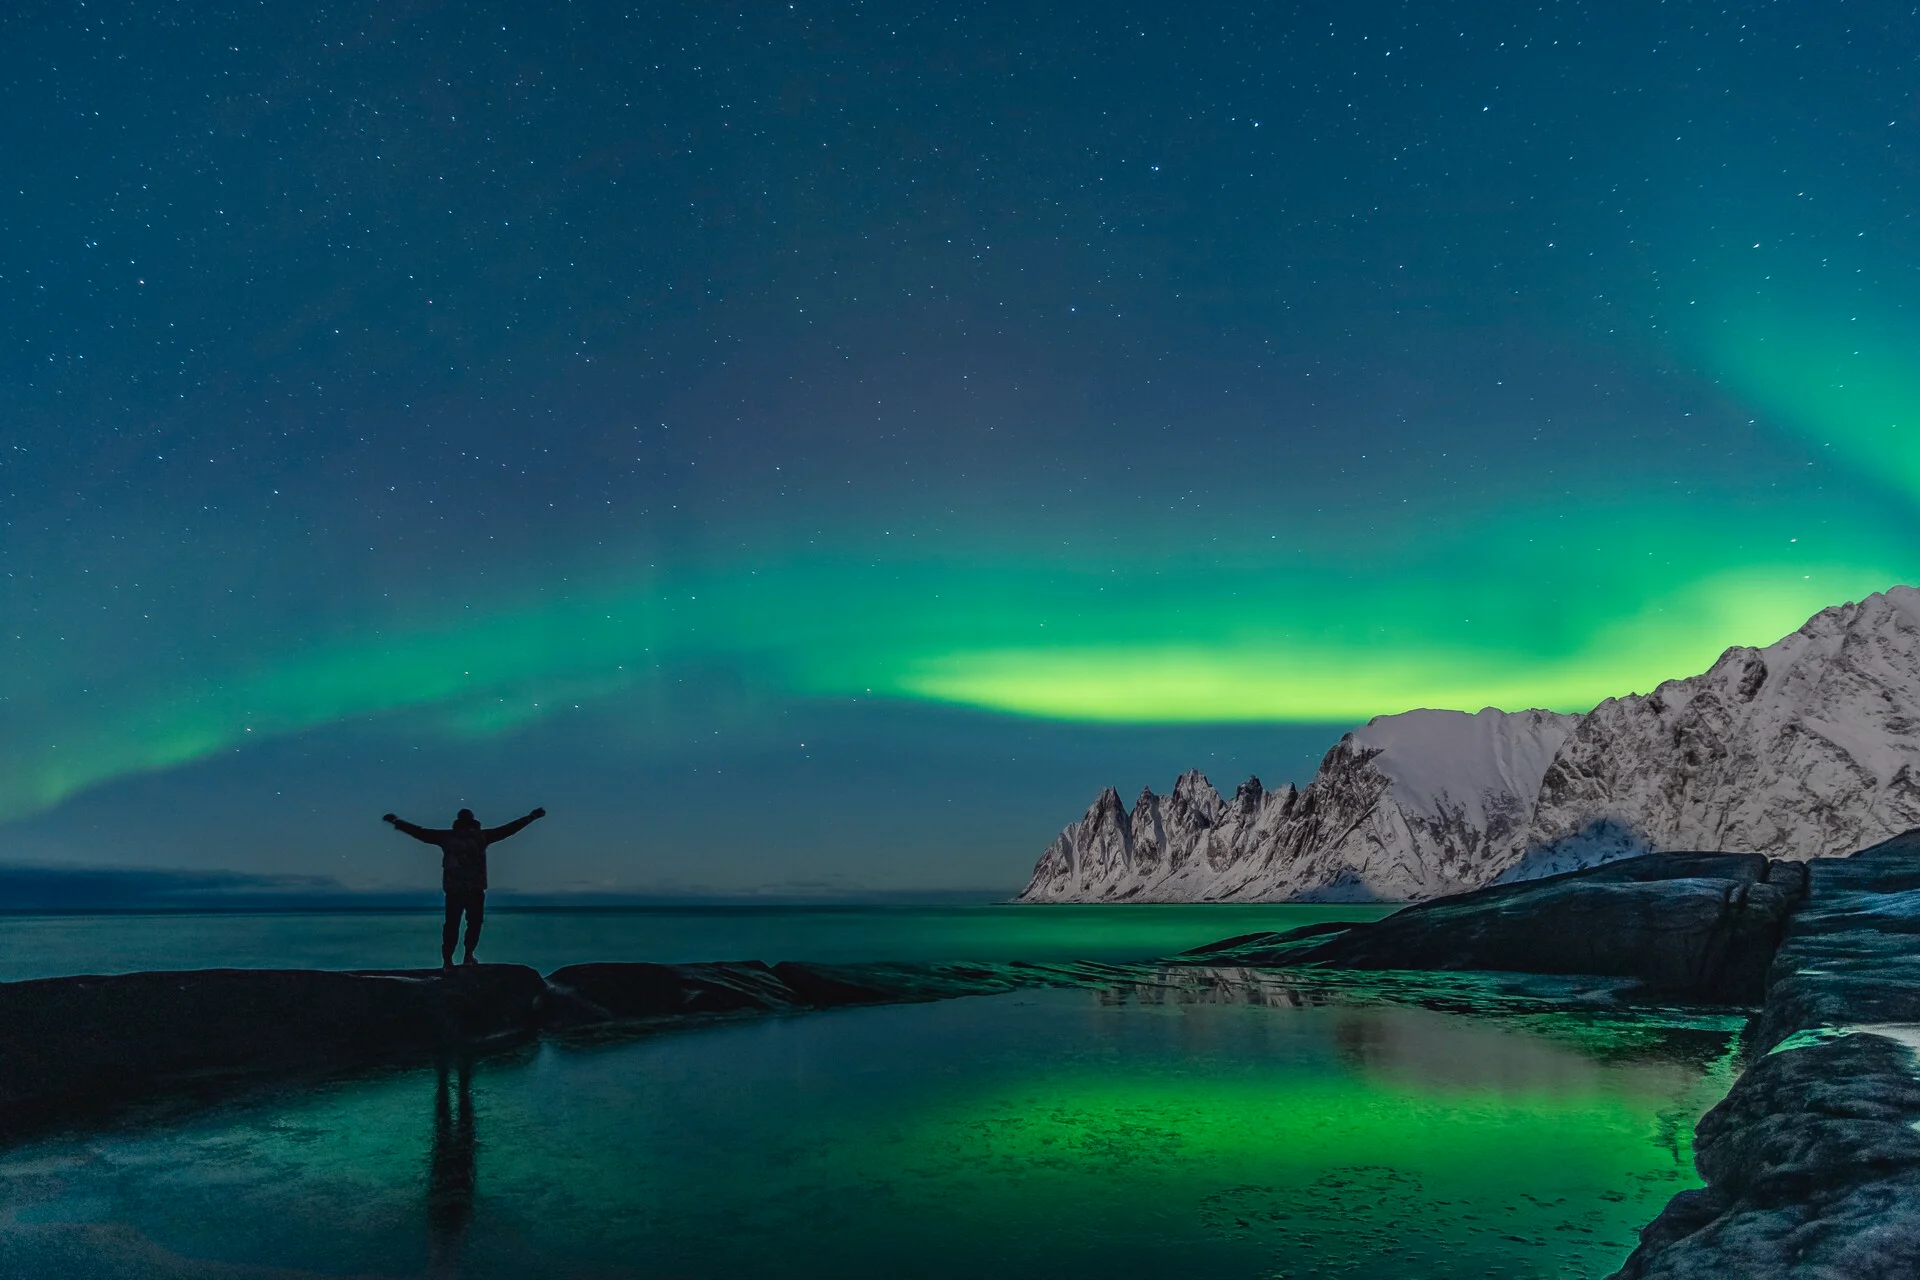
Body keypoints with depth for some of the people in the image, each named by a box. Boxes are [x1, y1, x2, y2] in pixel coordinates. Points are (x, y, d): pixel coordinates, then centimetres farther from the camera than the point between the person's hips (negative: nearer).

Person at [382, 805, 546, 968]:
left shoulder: (446, 836, 5)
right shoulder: (481, 836, 2)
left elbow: (419, 832, 10)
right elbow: (508, 829, 7)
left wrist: (395, 821, 21)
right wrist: (531, 817, 14)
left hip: (453, 889, 2)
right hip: (475, 889, -2)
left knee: (452, 924, 8)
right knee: (474, 922, 11)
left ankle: (447, 959, 4)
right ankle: (468, 955, 1)